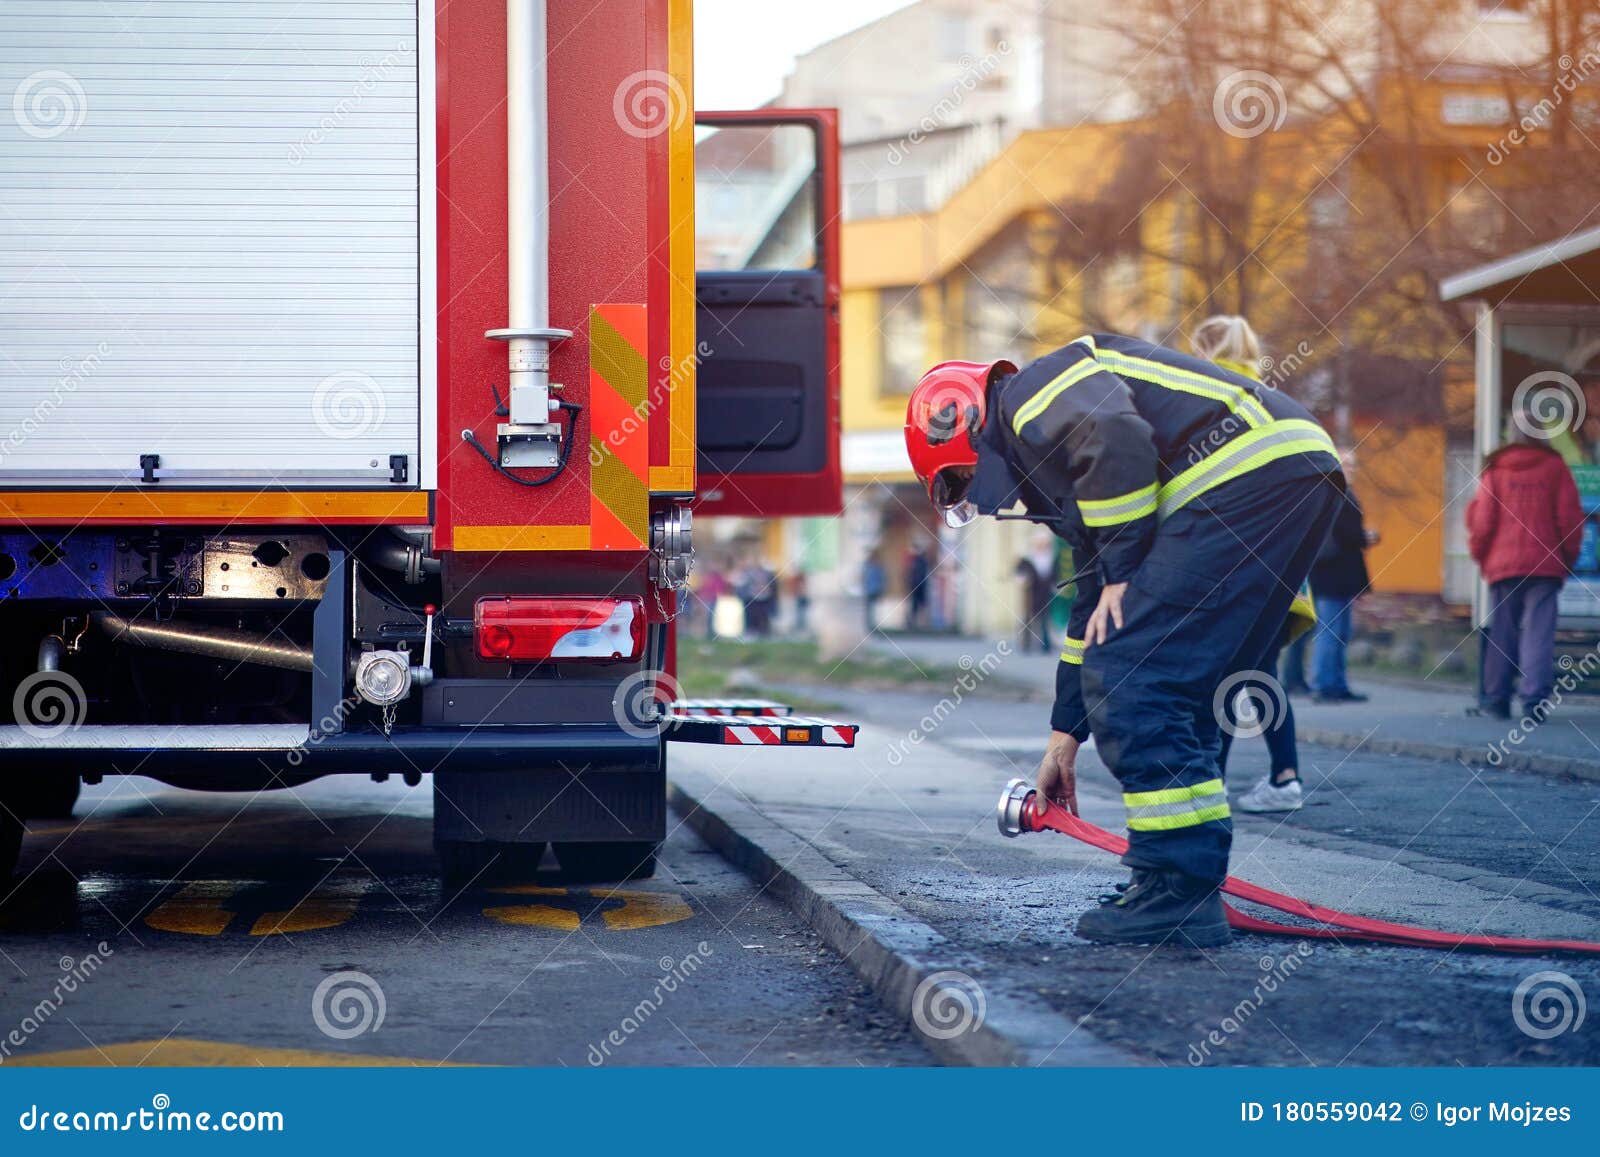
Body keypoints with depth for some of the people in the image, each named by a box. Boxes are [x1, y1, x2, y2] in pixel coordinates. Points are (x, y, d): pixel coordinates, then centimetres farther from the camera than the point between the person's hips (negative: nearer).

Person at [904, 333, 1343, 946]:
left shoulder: (1033, 395, 3)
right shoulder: (1040, 456, 31)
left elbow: (1118, 440, -20)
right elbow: (1092, 609, 36)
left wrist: (1123, 570, -9)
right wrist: (1064, 738, 40)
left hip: (1247, 474, -10)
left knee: (1127, 677, -8)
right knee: (1172, 690, 15)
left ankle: (1178, 889, -7)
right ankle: (1191, 892, 16)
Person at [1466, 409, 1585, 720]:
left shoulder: (1495, 471, 3)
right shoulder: (1555, 468, 2)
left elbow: (1482, 522, 0)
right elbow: (1570, 518, 1)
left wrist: (1481, 557, 13)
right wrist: (1568, 559, 12)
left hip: (1503, 566, 1)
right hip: (1546, 566, -1)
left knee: (1502, 633, 9)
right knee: (1539, 633, -3)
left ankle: (1497, 697, 11)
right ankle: (1535, 699, -12)